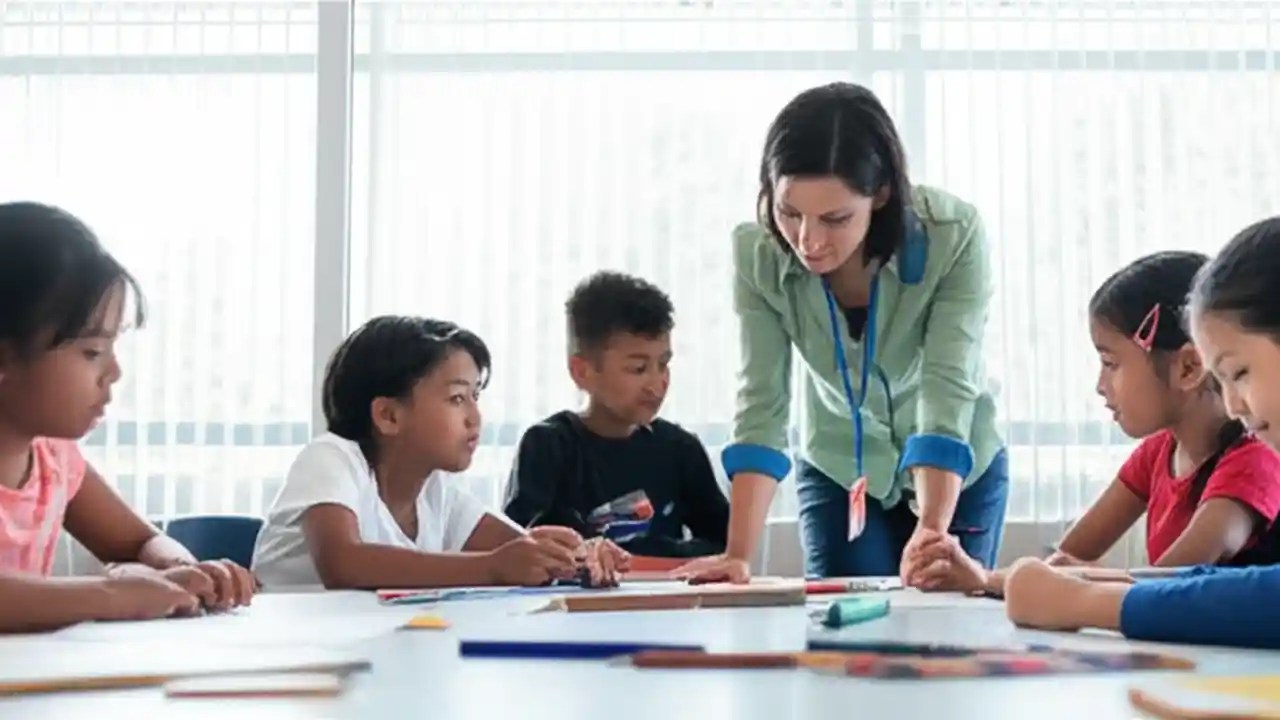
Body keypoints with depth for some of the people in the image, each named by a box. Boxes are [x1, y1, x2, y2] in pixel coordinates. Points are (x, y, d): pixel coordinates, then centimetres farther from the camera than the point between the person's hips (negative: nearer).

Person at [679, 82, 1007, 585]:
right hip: (837, 471, 1)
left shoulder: (954, 237, -31)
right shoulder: (756, 253, -25)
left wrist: (931, 532, -47)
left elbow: (948, 392, -34)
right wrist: (738, 555, -32)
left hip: (957, 470, -1)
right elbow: (761, 406, -24)